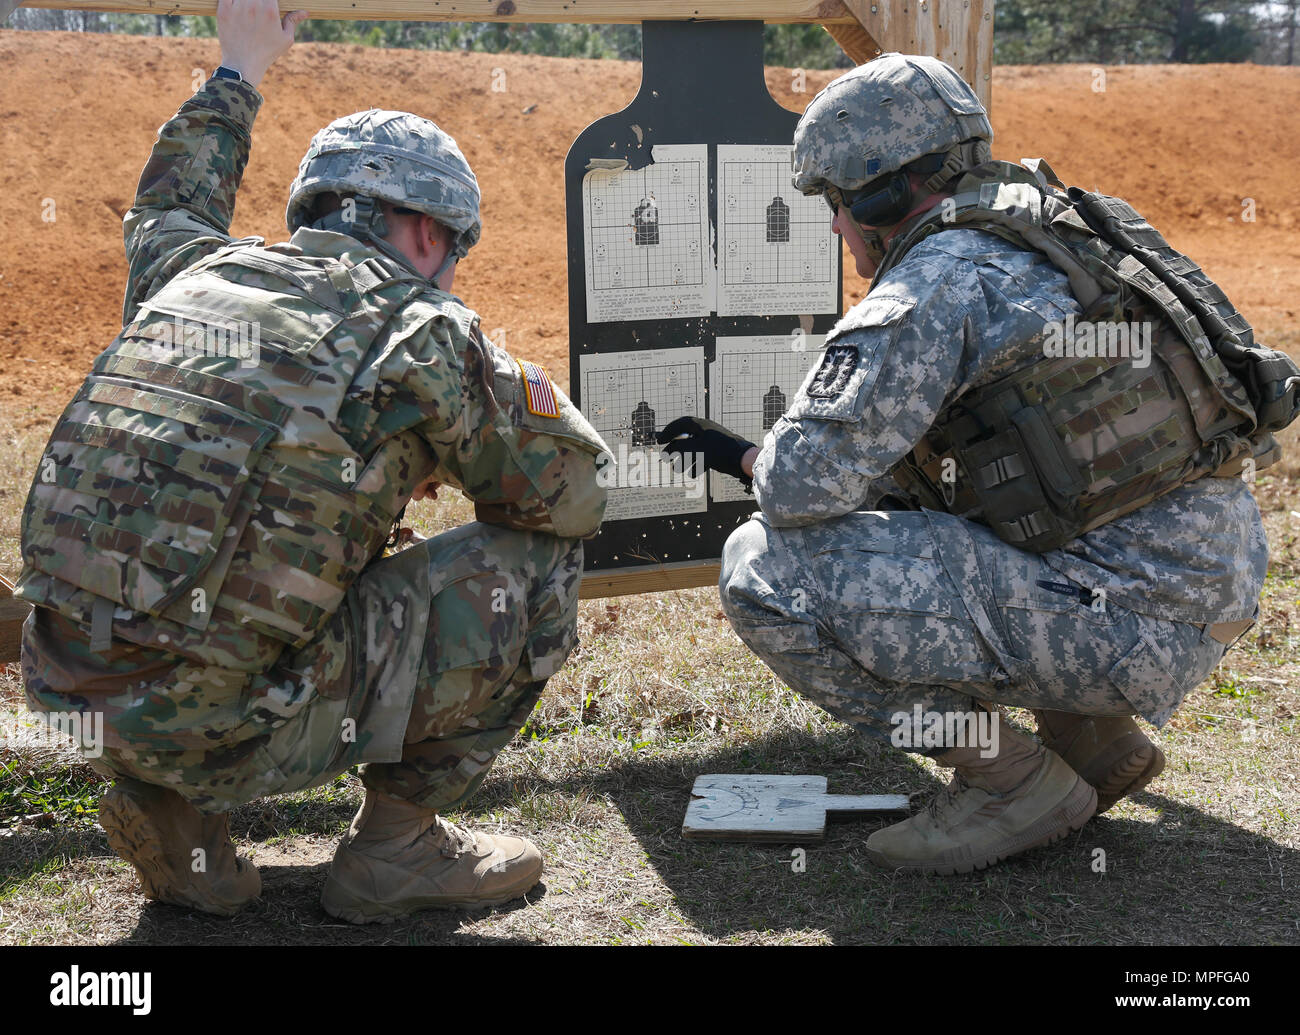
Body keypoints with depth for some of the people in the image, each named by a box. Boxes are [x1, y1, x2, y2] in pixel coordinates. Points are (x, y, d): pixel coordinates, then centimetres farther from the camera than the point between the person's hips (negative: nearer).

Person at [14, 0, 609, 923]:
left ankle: (174, 811, 19)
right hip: (216, 727, -7)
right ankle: (397, 844, 10)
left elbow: (169, 203, 40)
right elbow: (576, 491, 6)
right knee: (538, 562, 3)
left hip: (64, 688, 7)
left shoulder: (196, 272, 13)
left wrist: (239, 74, 52)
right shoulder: (423, 331, -4)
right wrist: (457, 464, 24)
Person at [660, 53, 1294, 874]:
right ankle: (1096, 742, 19)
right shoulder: (1056, 237, 15)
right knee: (921, 508, 27)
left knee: (766, 570, -11)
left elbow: (805, 488, -18)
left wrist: (747, 456, 6)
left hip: (1132, 631, -9)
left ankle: (1017, 784, 0)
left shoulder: (937, 282, -13)